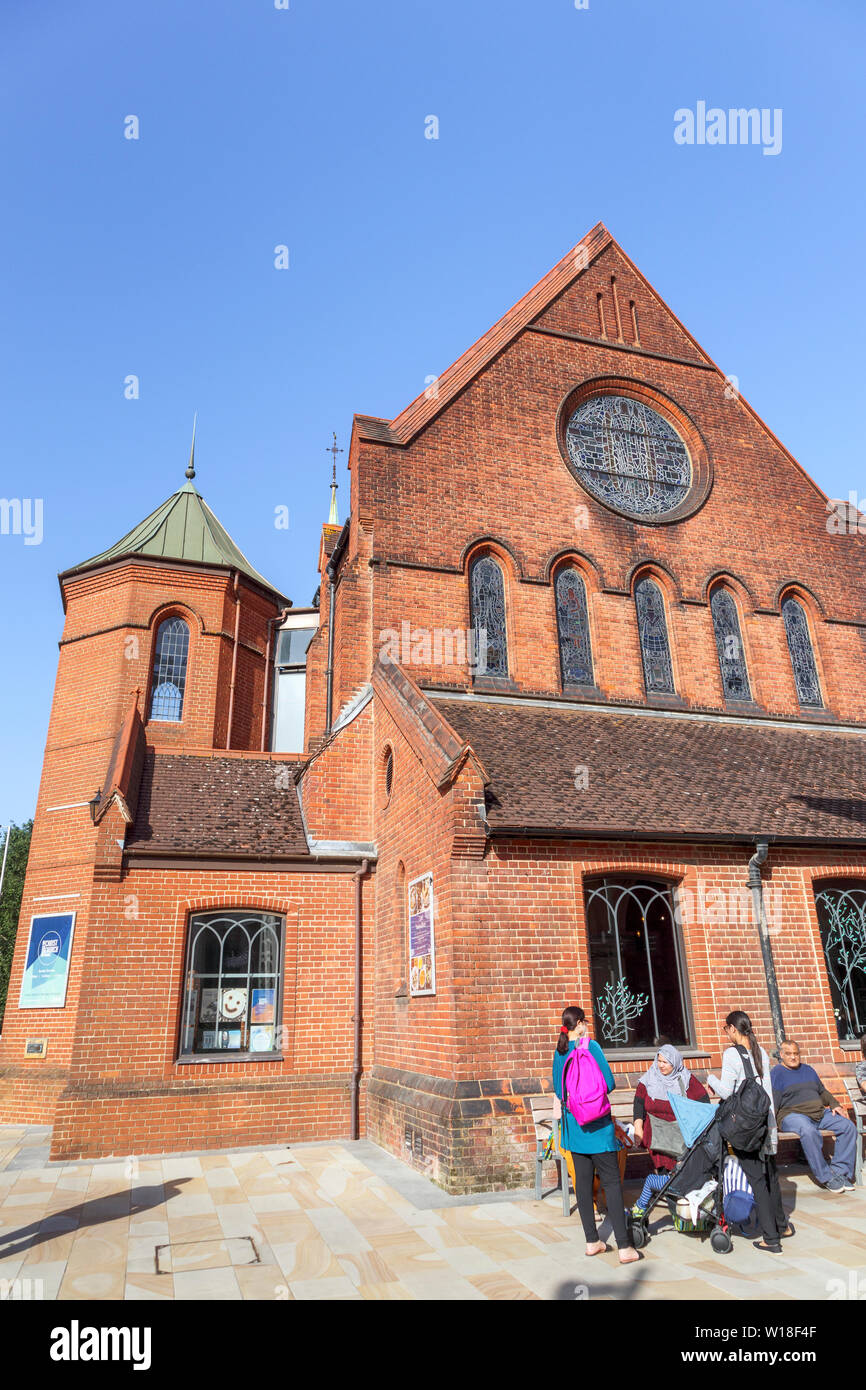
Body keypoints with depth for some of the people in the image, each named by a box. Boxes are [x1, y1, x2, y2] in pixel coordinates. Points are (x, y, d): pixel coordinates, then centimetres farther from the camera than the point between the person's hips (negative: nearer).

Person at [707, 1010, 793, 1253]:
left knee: (757, 1179, 1)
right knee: (770, 1175, 21)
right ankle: (781, 1225, 35)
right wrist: (771, 1121, 19)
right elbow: (767, 1089, 11)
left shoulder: (731, 1054, -14)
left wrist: (711, 1080, 2)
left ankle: (771, 1238, 7)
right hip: (764, 1119, 7)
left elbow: (726, 1092, -16)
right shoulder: (760, 1052, 6)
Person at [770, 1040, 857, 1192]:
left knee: (848, 1127, -12)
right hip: (792, 1115, -6)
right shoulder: (776, 1073, 1)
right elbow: (772, 1104, -5)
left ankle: (839, 1171, -8)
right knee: (809, 1132, -37)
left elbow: (823, 1092, 30)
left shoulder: (808, 1070, 22)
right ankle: (825, 1177, -23)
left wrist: (834, 1105, 10)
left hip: (820, 1114, 7)